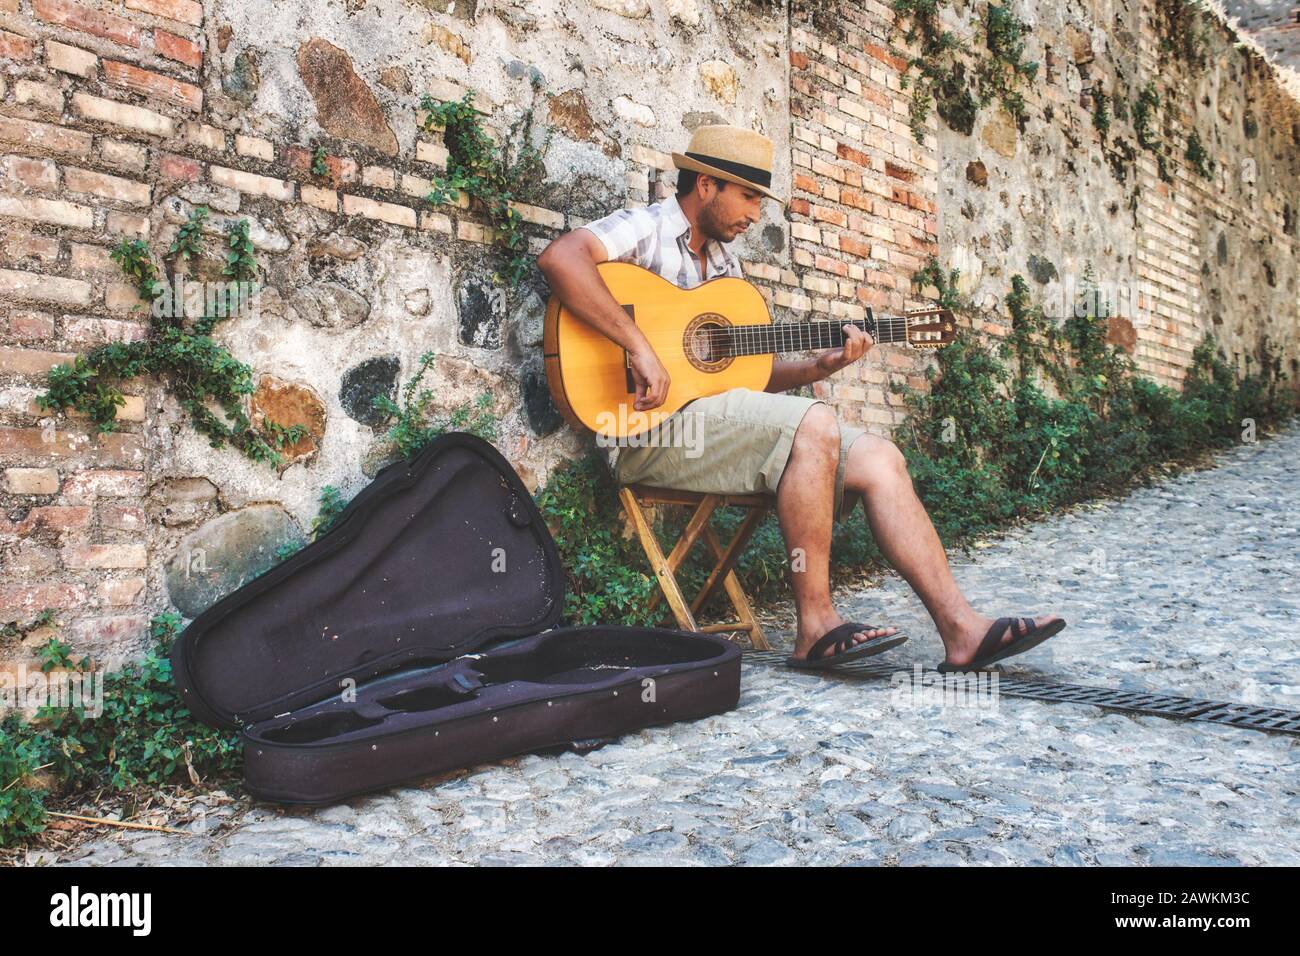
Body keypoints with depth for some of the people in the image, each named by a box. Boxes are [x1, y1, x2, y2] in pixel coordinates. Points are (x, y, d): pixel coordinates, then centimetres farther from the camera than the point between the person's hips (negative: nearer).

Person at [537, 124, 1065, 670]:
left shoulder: (724, 265, 24)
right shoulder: (644, 229, -1)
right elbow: (559, 258, -23)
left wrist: (821, 365, 5)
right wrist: (640, 348, -28)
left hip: (718, 417, 8)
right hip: (651, 429, -8)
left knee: (878, 458, -6)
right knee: (813, 427, -30)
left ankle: (961, 628, -9)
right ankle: (816, 626, -21)